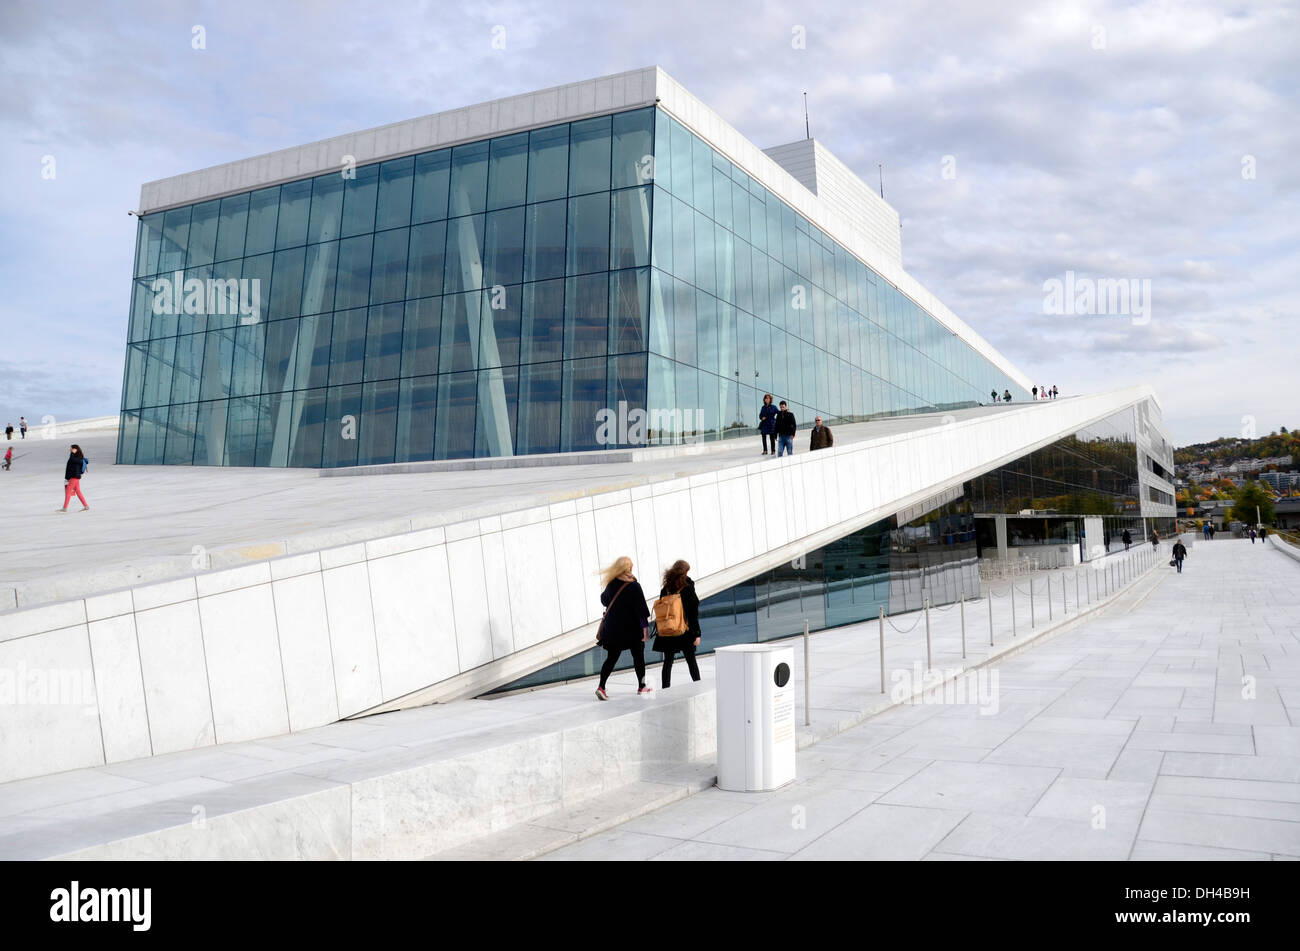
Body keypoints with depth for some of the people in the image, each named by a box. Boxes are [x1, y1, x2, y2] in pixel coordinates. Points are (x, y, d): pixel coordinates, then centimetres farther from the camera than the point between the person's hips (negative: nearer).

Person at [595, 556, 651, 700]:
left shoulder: (611, 584, -1)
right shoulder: (634, 586, -14)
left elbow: (604, 600, 14)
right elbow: (641, 609, -15)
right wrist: (644, 627, -11)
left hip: (612, 629, 4)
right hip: (632, 629, -4)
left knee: (611, 658, 7)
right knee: (638, 656, 14)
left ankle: (601, 687, -8)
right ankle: (641, 687, 23)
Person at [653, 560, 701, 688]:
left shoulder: (665, 589, 0)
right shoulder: (687, 588, -10)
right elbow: (693, 614, -10)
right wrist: (696, 634, -6)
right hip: (685, 631, -3)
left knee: (668, 661, 9)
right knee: (691, 661, 9)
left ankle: (665, 689, 7)